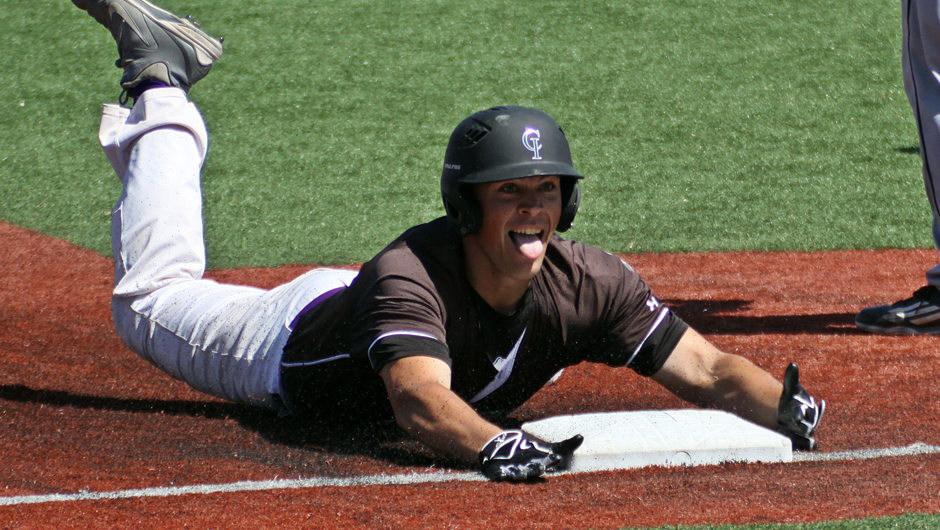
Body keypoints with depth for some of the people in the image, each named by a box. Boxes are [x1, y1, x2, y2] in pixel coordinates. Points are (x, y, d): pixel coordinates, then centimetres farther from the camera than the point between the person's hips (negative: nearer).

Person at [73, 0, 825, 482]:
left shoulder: (587, 284, -36)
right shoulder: (410, 274, -49)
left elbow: (704, 369, -39)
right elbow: (421, 401, -65)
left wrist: (783, 405, -59)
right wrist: (494, 446, -85)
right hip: (297, 344, -4)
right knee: (149, 303, 22)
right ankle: (161, 86, 35)